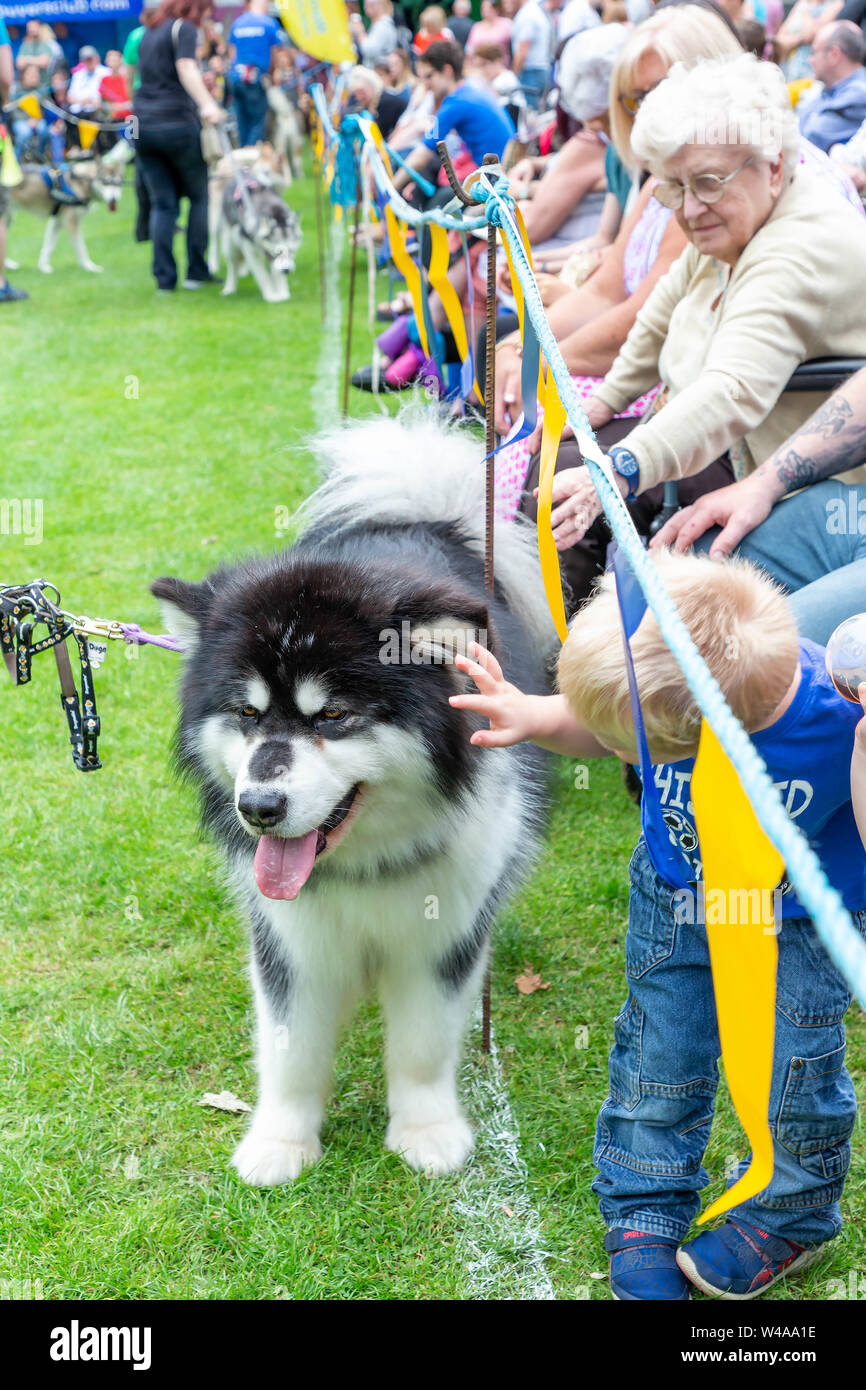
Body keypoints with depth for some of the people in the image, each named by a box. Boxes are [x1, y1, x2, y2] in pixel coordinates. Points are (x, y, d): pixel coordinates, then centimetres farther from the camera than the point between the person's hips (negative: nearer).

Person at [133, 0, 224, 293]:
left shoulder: (149, 32, 20)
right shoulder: (184, 28, -4)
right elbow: (186, 69, -21)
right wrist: (207, 105, -34)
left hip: (143, 124, 6)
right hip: (176, 123, -6)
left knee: (162, 202, 8)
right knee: (199, 195, 9)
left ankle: (164, 277, 1)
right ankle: (196, 271, 7)